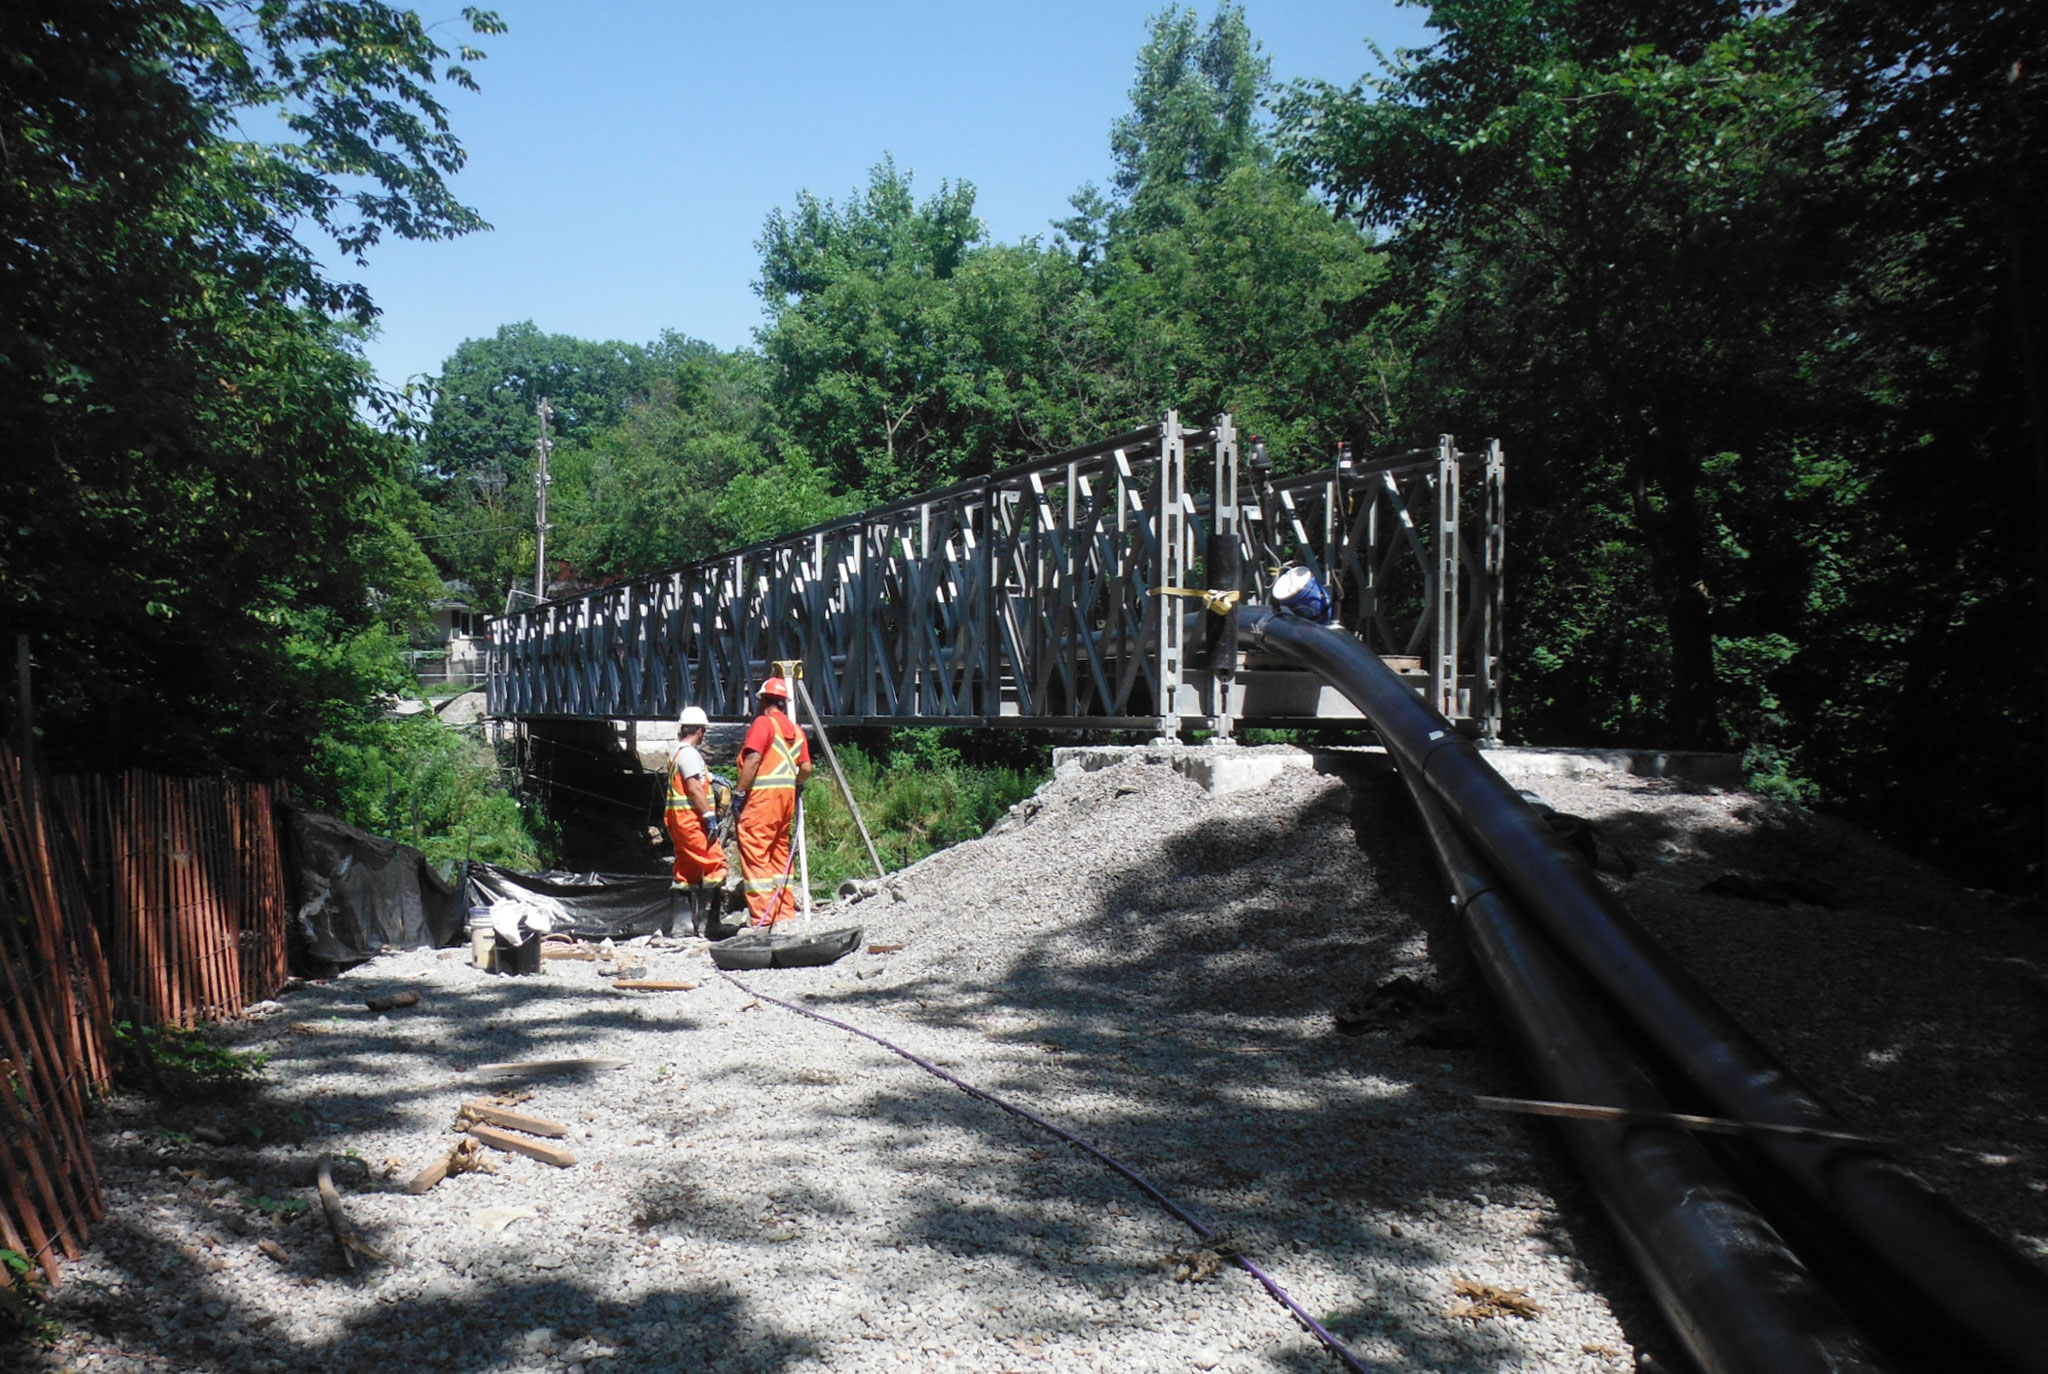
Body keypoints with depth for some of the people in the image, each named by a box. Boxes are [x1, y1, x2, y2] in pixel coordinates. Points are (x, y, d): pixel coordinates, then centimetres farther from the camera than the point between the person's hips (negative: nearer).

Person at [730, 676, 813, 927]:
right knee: (780, 854, 15)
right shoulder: (795, 730, 14)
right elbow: (806, 768, 10)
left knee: (755, 855, -6)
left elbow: (753, 760, -16)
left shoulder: (763, 723, -7)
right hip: (787, 796, 8)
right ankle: (785, 913, 17)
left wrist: (739, 793, -12)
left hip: (762, 796, -8)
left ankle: (764, 916, -10)